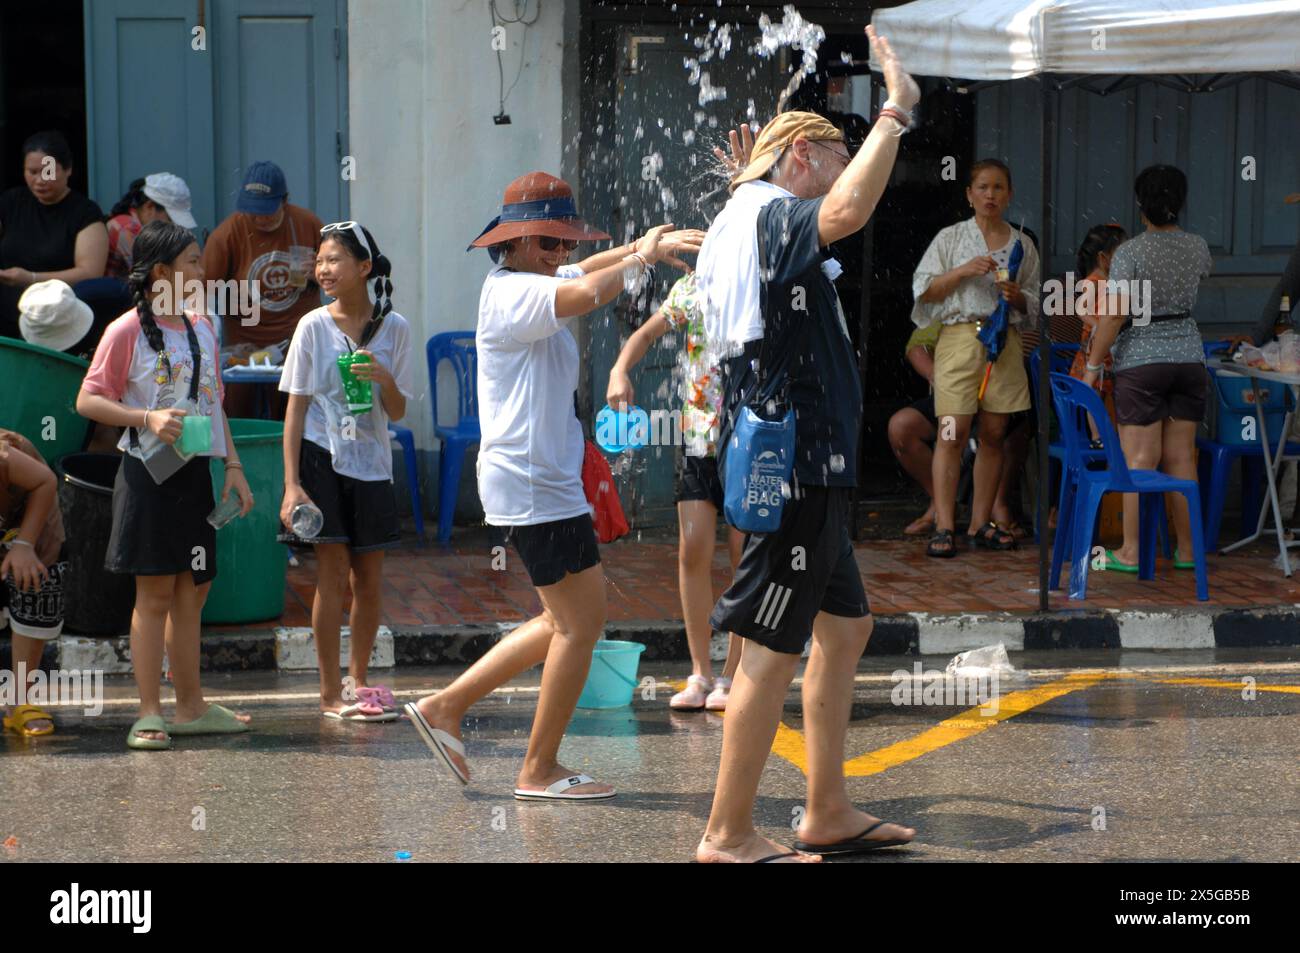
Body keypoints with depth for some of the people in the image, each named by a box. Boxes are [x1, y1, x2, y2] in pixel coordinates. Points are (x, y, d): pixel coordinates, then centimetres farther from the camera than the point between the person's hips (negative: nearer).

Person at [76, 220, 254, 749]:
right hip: (148, 473, -6)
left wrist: (233, 465, 12)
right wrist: (147, 418, -21)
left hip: (195, 473, 6)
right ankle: (149, 713, 2)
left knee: (192, 592, 10)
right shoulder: (127, 331, -8)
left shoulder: (202, 327, 11)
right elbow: (88, 400, -8)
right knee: (155, 593, -4)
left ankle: (191, 707, 18)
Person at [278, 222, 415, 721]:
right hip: (322, 458, -3)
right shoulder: (313, 326, -4)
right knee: (333, 576, -3)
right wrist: (291, 484, -10)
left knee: (370, 581, 8)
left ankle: (357, 682, 25)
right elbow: (296, 409, -4)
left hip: (371, 462, 3)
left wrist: (384, 380, -19)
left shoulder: (394, 328, 1)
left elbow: (397, 412, 3)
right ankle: (331, 694, 6)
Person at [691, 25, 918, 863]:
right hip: (796, 465, -11)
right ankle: (729, 835, 0)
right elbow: (847, 211, -34)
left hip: (806, 467, 11)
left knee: (846, 625, 17)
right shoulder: (770, 215, -12)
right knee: (775, 651, -7)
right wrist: (897, 111, -25)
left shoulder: (741, 223, 19)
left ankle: (828, 815, 23)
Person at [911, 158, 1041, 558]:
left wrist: (1017, 296, -5)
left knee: (993, 434, 4)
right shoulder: (950, 238, 5)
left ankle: (981, 523, 10)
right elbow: (923, 289, 1)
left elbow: (1034, 304, 17)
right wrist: (964, 271, -11)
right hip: (959, 335, -3)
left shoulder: (1022, 244, 13)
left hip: (1004, 341, 3)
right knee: (952, 432, -11)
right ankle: (943, 527, -11)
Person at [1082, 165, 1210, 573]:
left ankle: (1131, 551, -2)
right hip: (1188, 356, 5)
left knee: (1140, 459, -4)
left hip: (1140, 360, -5)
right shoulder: (1197, 247, 4)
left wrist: (1093, 363, -6)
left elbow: (1115, 314, -15)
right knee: (1181, 457, 8)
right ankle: (1187, 549, 12)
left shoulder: (1130, 252, -12)